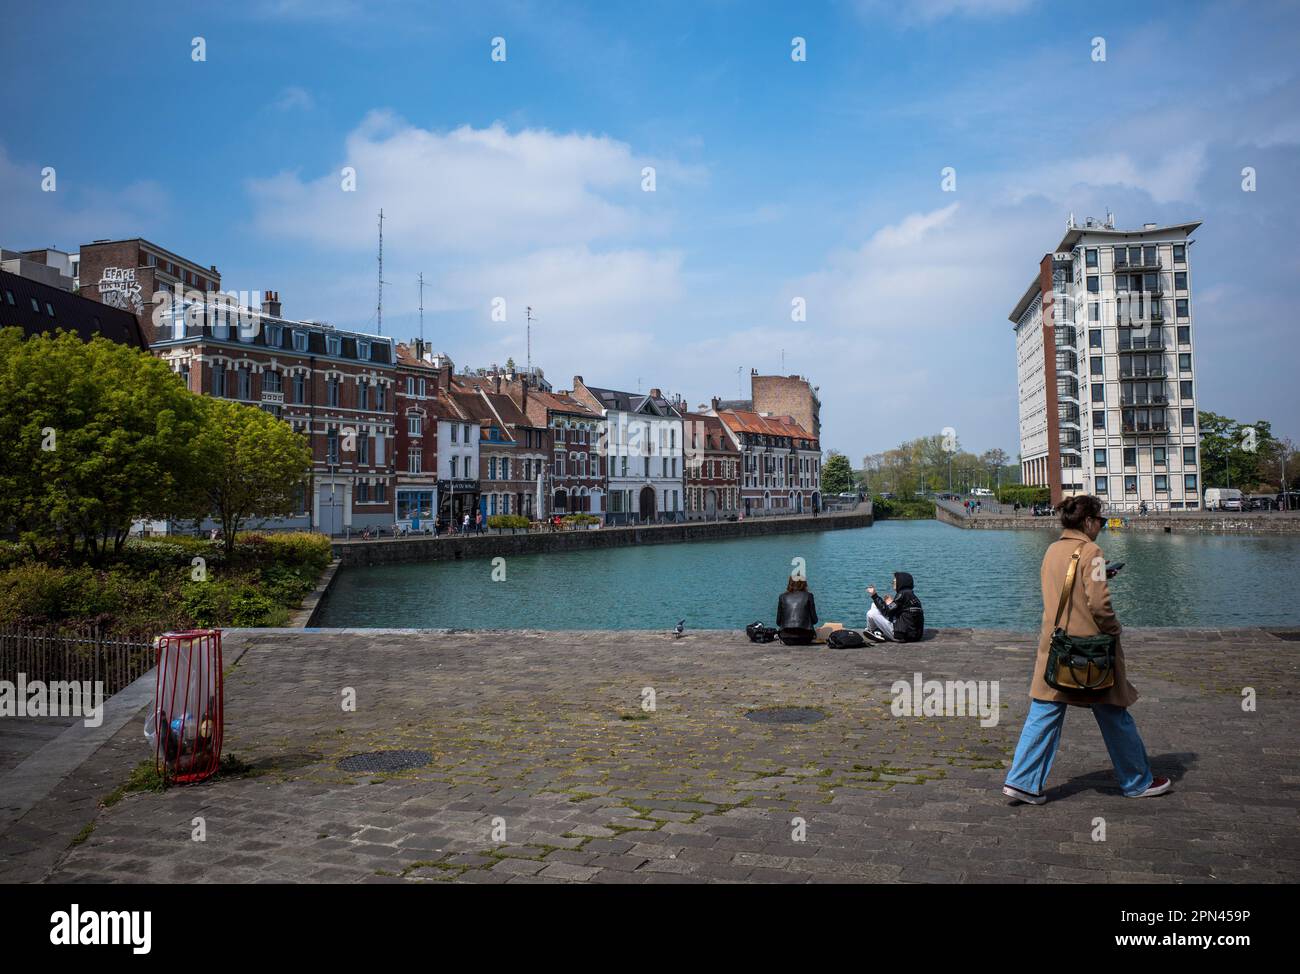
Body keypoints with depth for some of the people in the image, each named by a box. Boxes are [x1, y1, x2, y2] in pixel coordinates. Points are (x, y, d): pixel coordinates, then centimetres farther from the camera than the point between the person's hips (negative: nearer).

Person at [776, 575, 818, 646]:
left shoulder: (783, 596, 6)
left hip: (787, 639, 2)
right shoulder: (808, 596, 1)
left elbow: (778, 622, 7)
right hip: (805, 638, -2)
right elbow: (814, 620, 1)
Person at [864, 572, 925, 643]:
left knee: (871, 613, -8)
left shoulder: (902, 594, -11)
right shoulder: (912, 595, 13)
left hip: (902, 636, -9)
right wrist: (891, 604, 17)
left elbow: (887, 612, -11)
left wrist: (874, 595, -5)